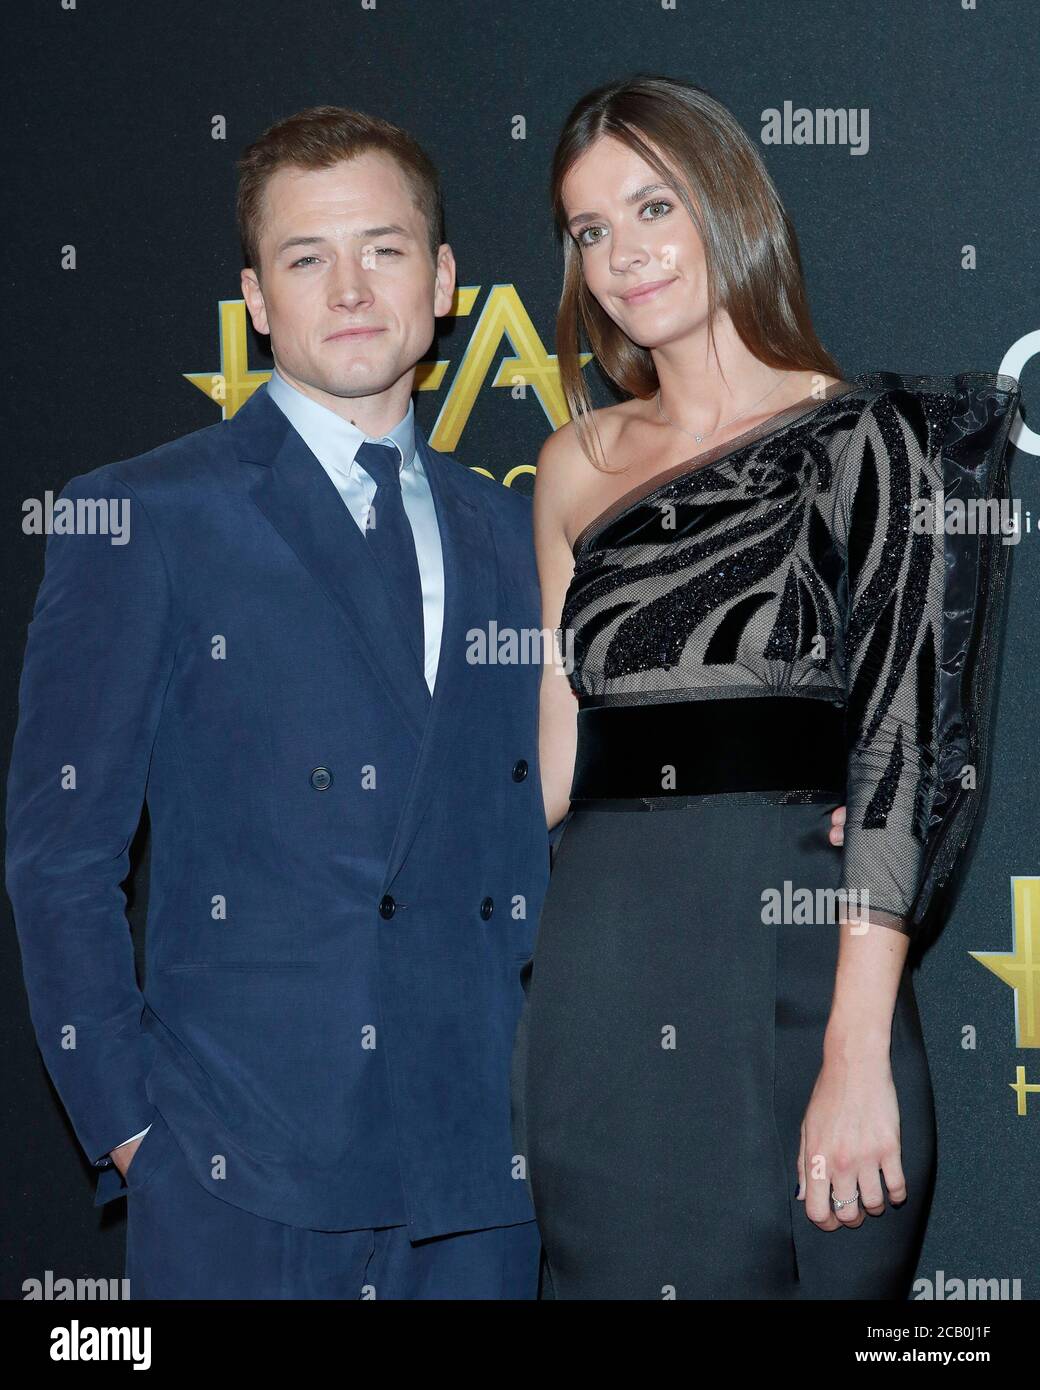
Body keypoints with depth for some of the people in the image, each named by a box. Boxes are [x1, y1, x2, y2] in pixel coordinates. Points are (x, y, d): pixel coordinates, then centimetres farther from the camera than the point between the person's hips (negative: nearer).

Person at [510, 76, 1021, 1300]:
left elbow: (901, 745, -11)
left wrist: (860, 1054, -19)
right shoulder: (577, 464, 14)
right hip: (596, 982, 5)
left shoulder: (862, 439, -2)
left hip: (789, 977, -4)